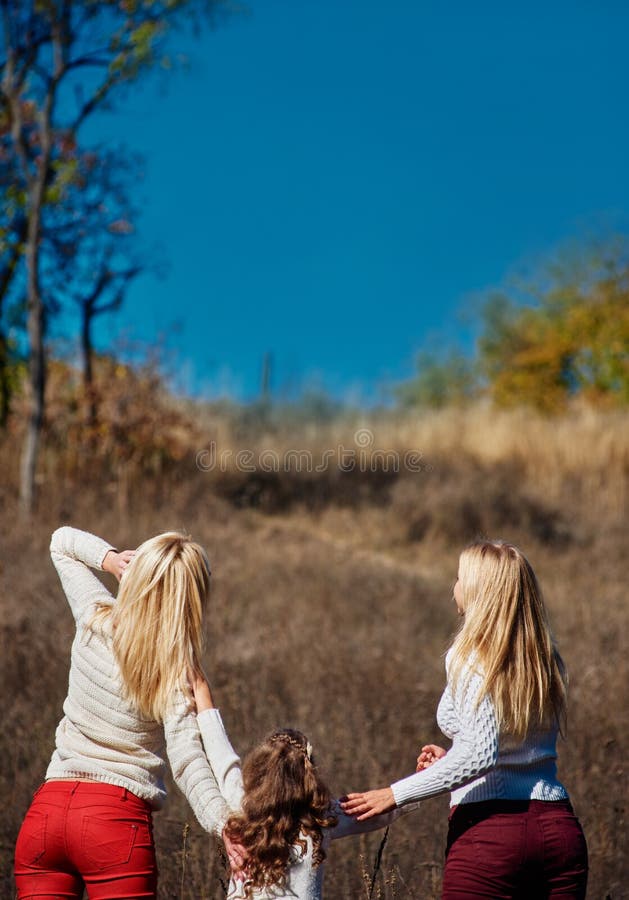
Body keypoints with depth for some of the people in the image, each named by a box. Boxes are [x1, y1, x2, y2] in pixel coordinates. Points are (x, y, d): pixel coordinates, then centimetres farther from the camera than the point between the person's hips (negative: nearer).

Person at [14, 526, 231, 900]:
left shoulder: (95, 620, 2)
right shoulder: (177, 674, -9)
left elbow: (61, 540, 19)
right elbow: (187, 759, -22)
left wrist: (107, 558, 3)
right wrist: (224, 825, -29)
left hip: (45, 809, 4)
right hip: (117, 818, -4)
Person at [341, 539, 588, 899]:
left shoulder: (472, 658, -11)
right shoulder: (547, 660, 9)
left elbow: (480, 754, -21)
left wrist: (396, 794, -16)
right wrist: (452, 759, 22)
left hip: (490, 829, -6)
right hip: (559, 826, 6)